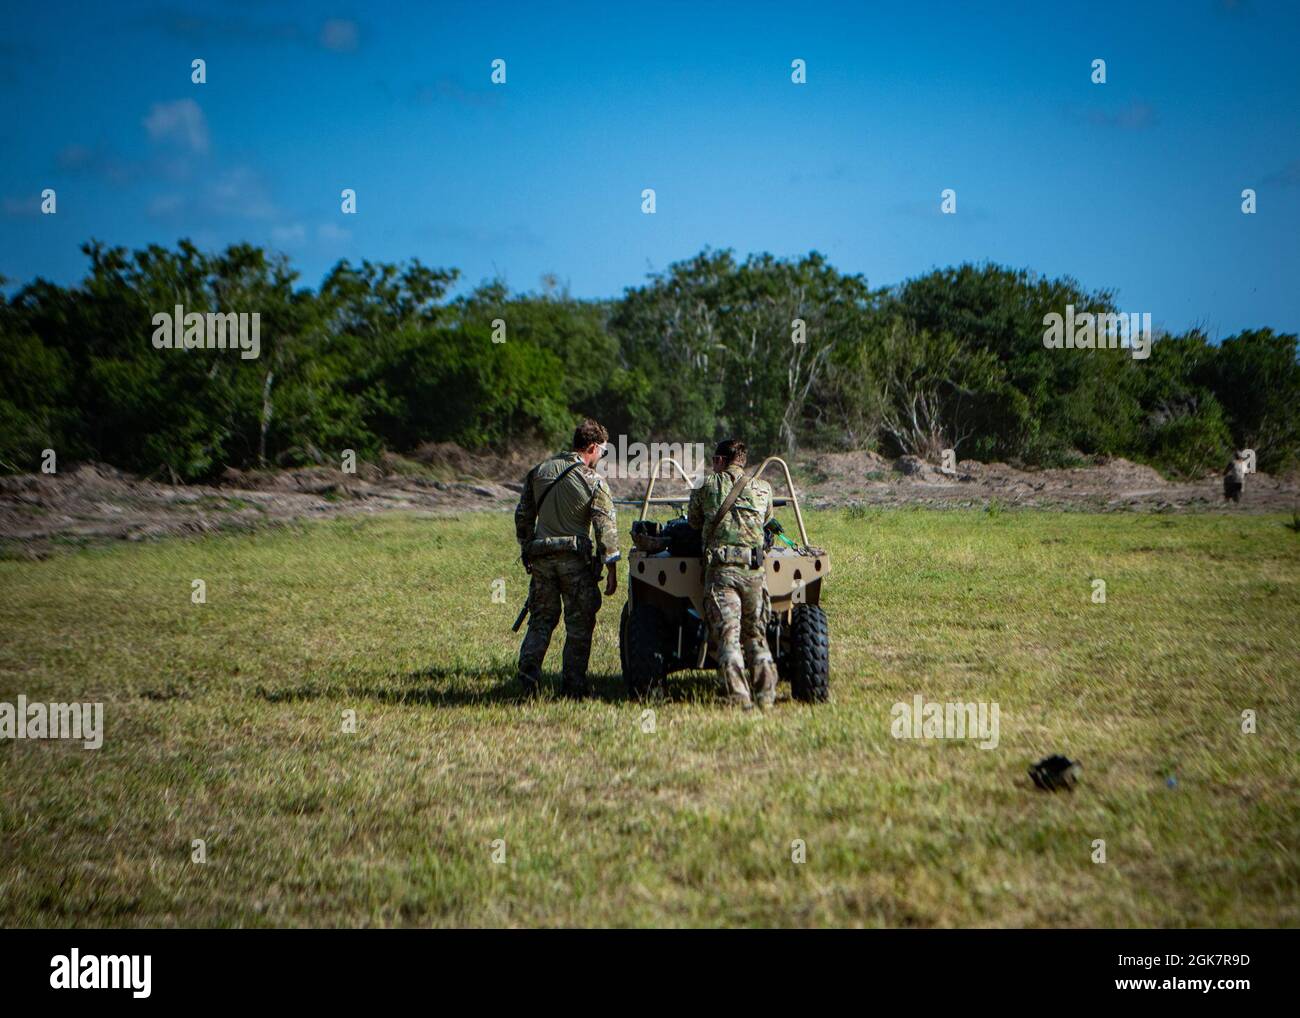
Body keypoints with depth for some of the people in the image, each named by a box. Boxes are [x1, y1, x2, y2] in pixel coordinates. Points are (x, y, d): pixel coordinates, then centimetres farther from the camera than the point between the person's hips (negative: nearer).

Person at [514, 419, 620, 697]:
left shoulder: (539, 471, 6)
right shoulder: (594, 481, -9)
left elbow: (523, 515, 11)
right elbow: (606, 527, -9)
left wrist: (527, 550, 21)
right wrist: (612, 570, -5)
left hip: (542, 559, 4)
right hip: (576, 560, -4)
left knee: (541, 619, 14)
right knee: (579, 625, 6)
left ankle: (528, 671, -1)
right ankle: (572, 683, 7)